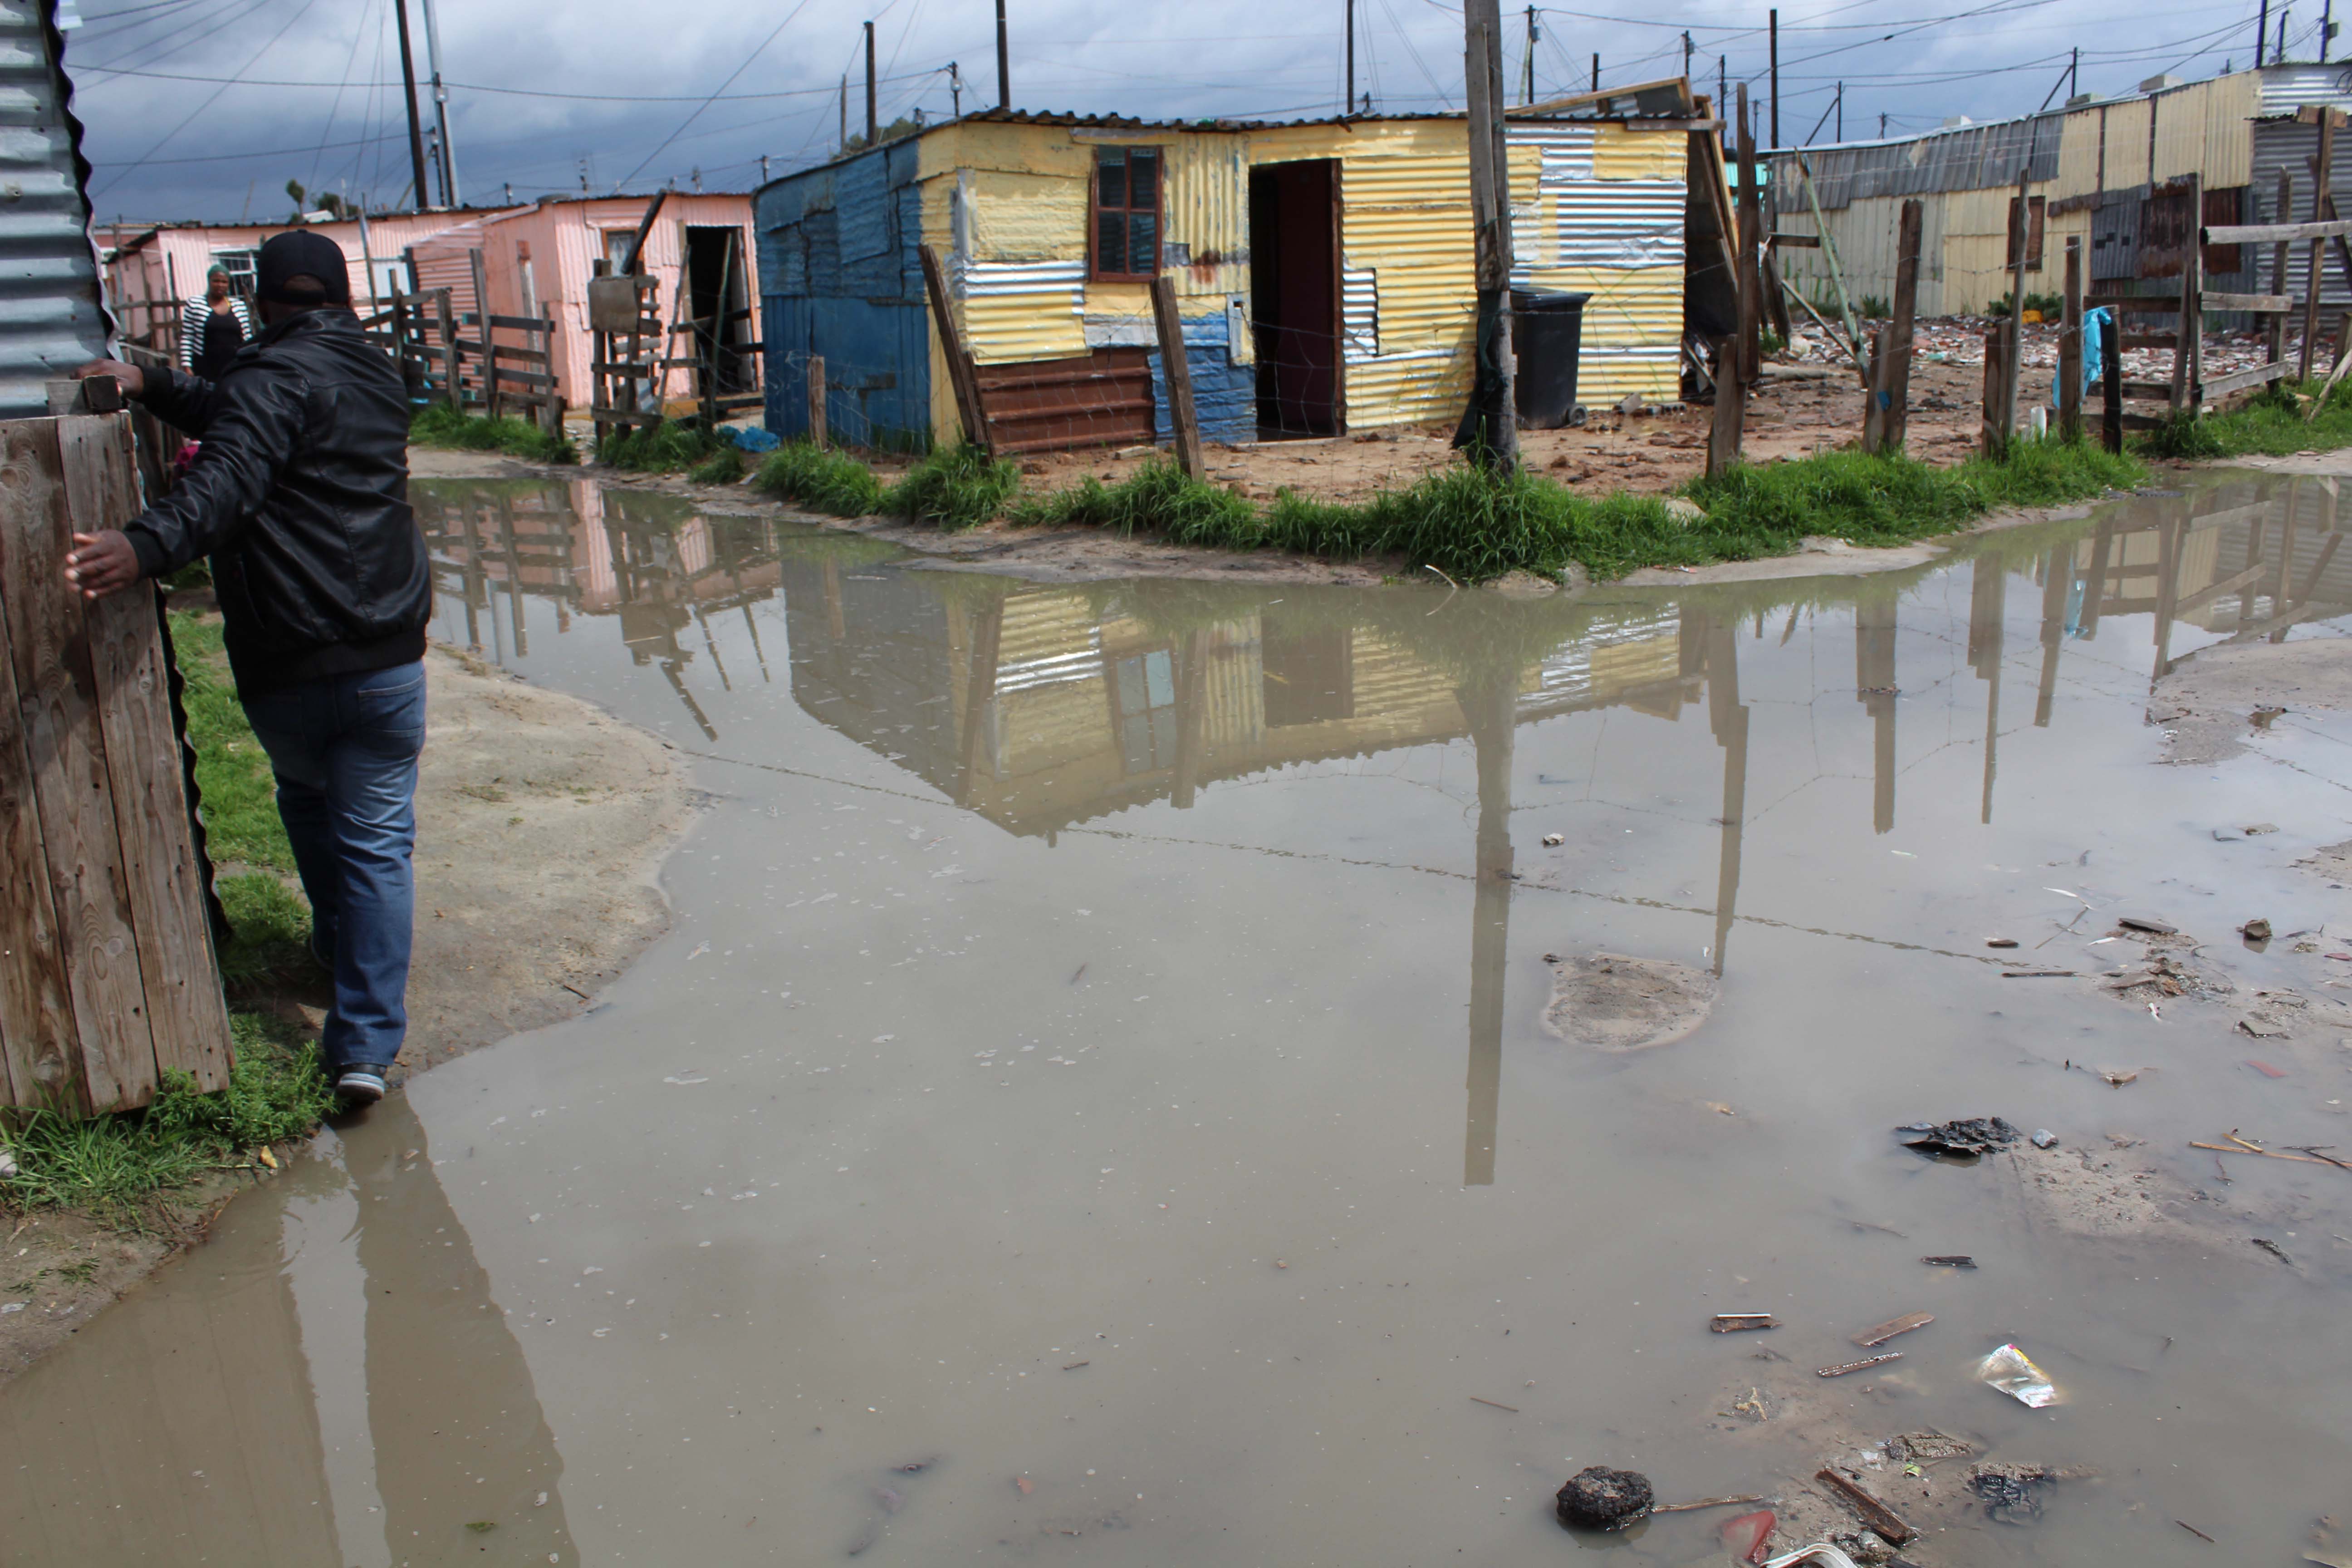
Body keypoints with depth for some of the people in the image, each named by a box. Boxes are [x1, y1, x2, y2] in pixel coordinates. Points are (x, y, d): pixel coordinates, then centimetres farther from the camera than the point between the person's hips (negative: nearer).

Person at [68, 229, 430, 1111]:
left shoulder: (276, 373, -10)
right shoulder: (372, 375, 13)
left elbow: (230, 480, -30)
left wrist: (146, 546, -43)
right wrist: (152, 387, 19)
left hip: (285, 667, -3)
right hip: (387, 658, 4)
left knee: (308, 803, 25)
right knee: (377, 840, 3)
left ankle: (339, 952, 42)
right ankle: (367, 1041, -5)